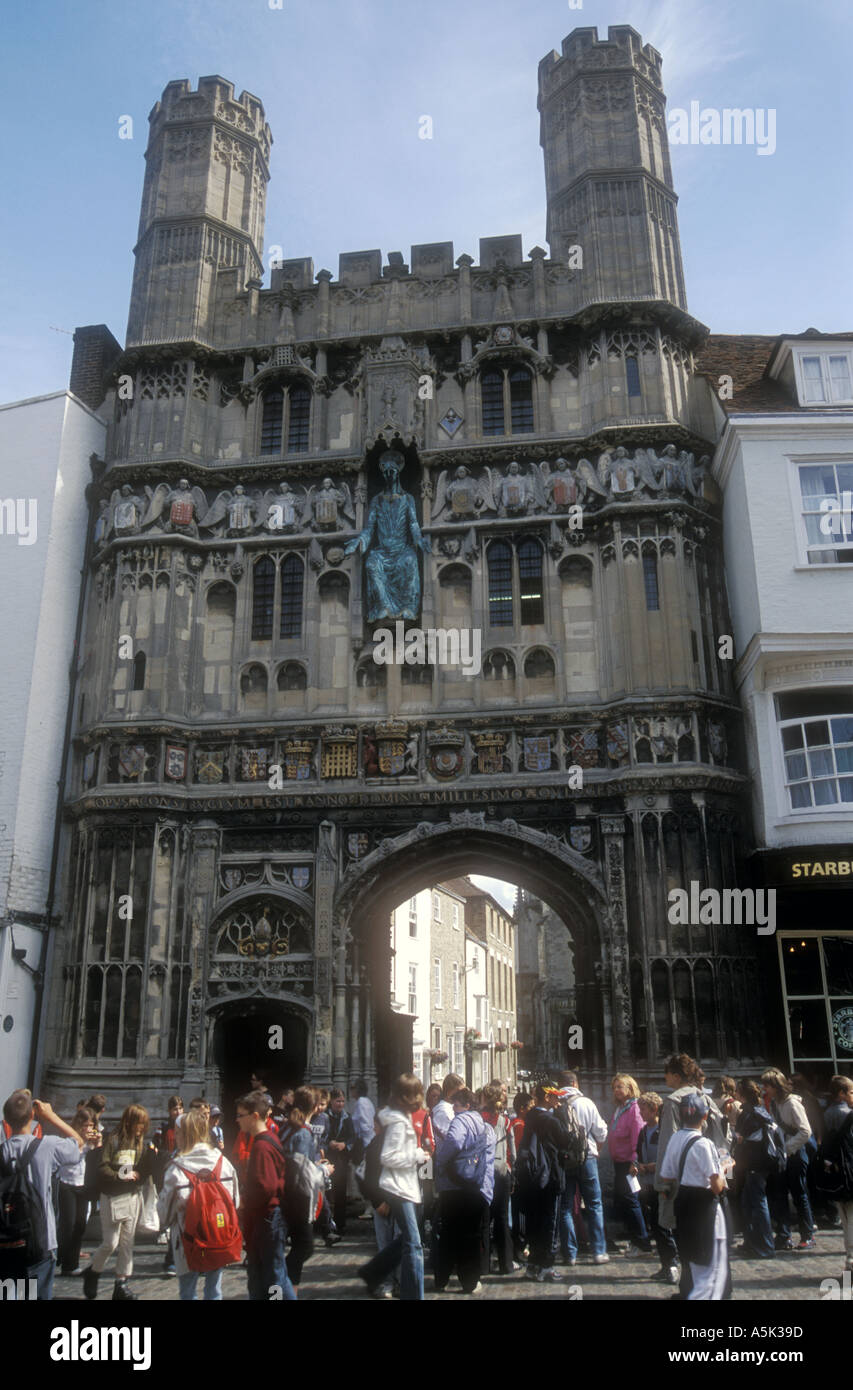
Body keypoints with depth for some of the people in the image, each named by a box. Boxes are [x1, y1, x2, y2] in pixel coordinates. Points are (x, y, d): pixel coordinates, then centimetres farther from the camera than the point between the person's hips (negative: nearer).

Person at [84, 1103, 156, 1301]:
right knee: (110, 1242, 0)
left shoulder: (142, 1143, 6)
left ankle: (122, 1284, 16)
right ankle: (92, 1273, 25)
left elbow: (145, 1173, 6)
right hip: (113, 1197, -5)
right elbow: (103, 1168, -13)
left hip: (133, 1197, 5)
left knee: (127, 1242, 7)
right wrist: (120, 1176, -23)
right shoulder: (113, 1140, -10)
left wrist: (151, 1156, -10)